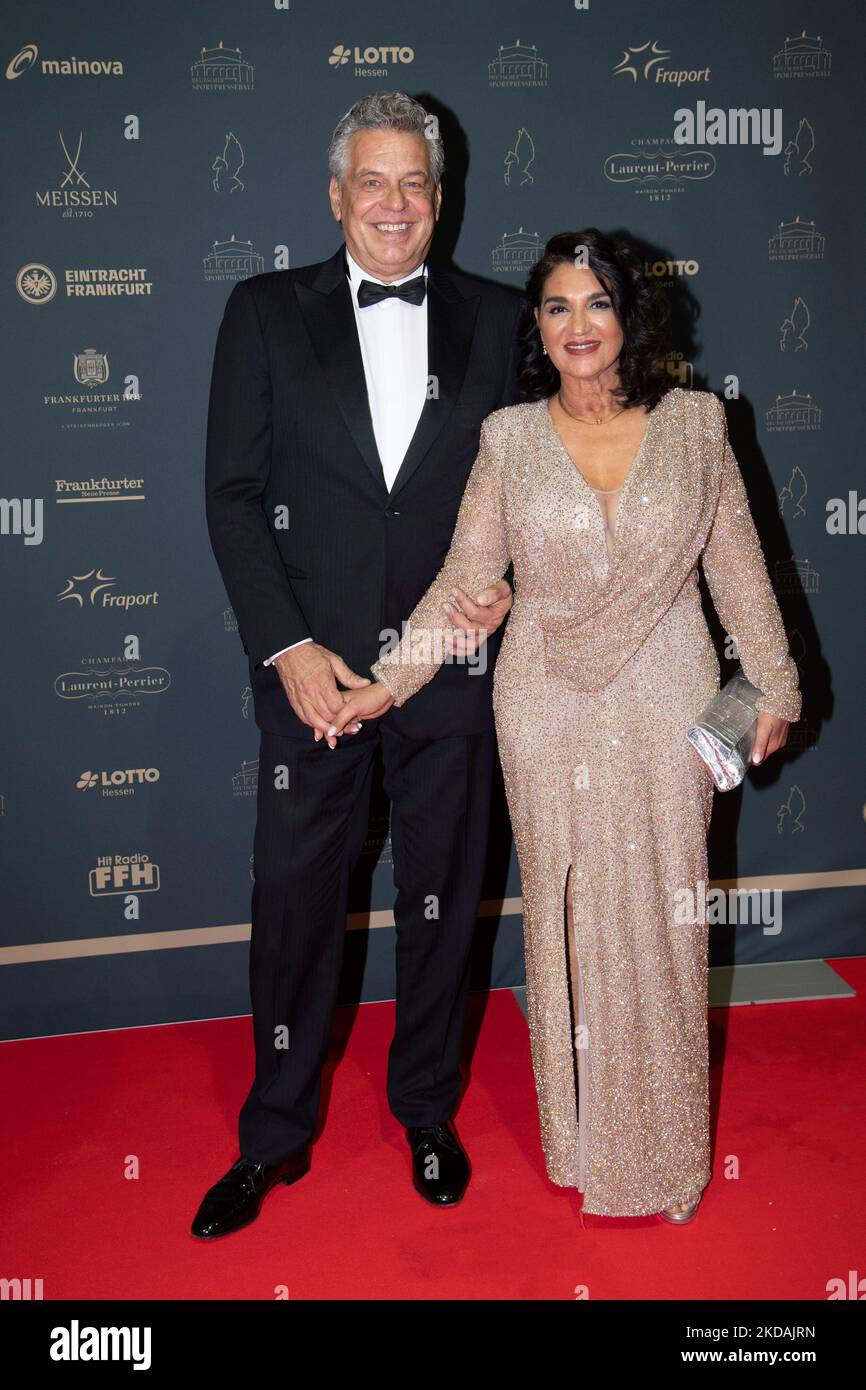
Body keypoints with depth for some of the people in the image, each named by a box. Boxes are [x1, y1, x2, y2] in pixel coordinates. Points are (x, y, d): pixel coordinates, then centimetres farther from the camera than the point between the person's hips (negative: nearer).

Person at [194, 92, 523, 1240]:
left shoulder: (493, 319, 6)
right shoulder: (266, 313, 2)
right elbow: (234, 493, -2)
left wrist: (506, 583, -9)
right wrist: (286, 647, -10)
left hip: (453, 664, 1)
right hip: (314, 665, -1)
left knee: (443, 897, 13)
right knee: (295, 902, 8)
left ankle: (428, 1110, 35)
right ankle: (276, 1137, 27)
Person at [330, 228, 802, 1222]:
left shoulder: (694, 423, 0)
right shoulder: (509, 438, 0)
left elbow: (738, 566, 6)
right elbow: (465, 578, 2)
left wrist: (774, 686, 8)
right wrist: (384, 684, -5)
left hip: (665, 705, 0)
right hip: (548, 711, 0)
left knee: (661, 915, 7)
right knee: (567, 915, 9)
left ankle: (665, 1144, 26)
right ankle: (582, 1134, 27)